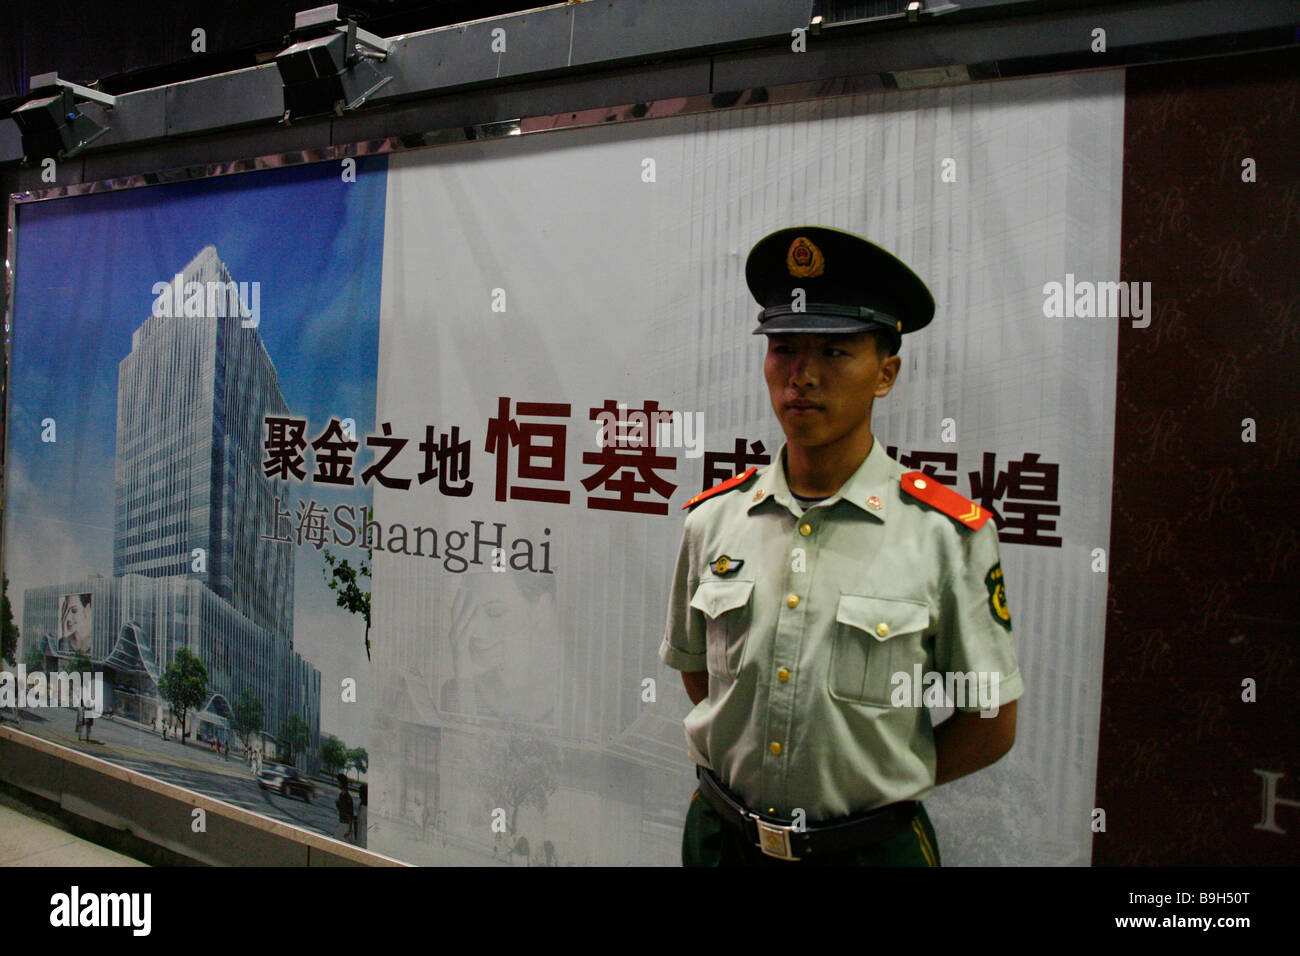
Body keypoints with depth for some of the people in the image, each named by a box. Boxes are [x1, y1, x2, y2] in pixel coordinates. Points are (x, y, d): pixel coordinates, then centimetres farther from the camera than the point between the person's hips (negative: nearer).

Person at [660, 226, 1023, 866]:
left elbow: (990, 726, -6)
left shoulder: (948, 535, -14)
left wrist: (876, 788, -4)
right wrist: (746, 779, 2)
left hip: (871, 845, -2)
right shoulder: (712, 520, -5)